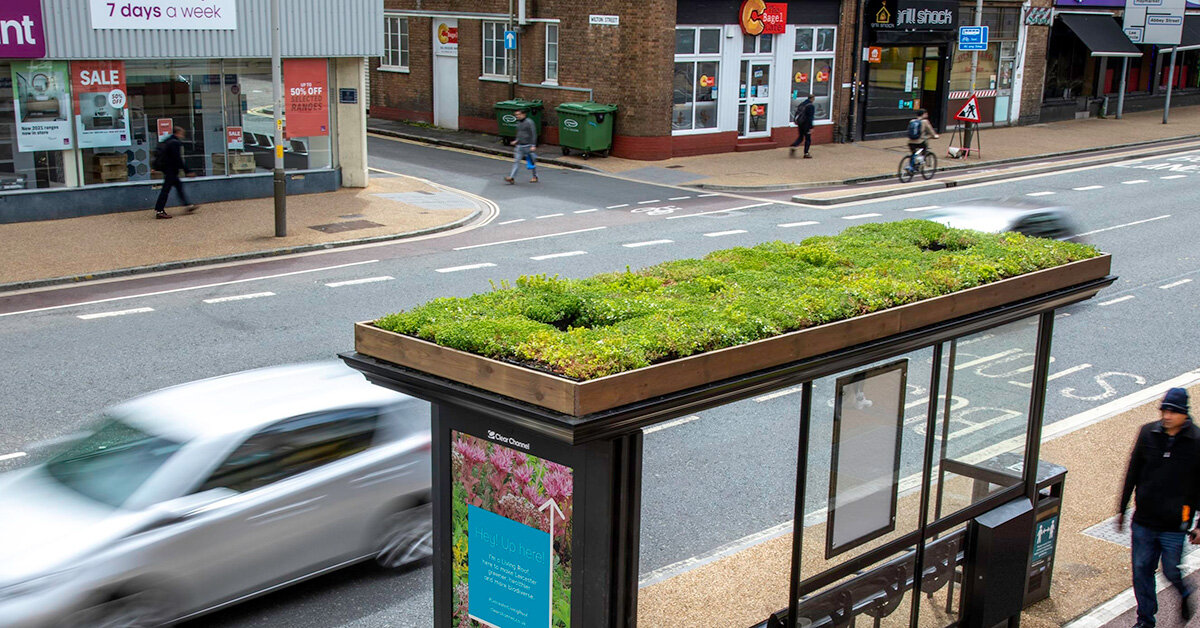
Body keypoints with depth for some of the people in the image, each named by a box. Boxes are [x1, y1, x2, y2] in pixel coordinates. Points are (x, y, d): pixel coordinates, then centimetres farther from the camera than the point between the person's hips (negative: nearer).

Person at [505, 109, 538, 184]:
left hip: (528, 146, -6)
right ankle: (512, 178, -11)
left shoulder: (529, 122, -11)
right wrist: (516, 141, 10)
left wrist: (533, 145, -18)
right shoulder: (518, 123, 11)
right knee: (516, 161, -5)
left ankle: (534, 177, 23)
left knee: (531, 162, 7)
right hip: (519, 146, 6)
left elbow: (534, 134, -13)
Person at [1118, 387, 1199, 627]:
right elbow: (1132, 474, 7)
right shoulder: (1148, 433, -3)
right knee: (1141, 570, 9)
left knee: (1171, 571, 7)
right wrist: (1122, 509, 11)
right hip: (1143, 521, 3)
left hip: (1174, 525, -3)